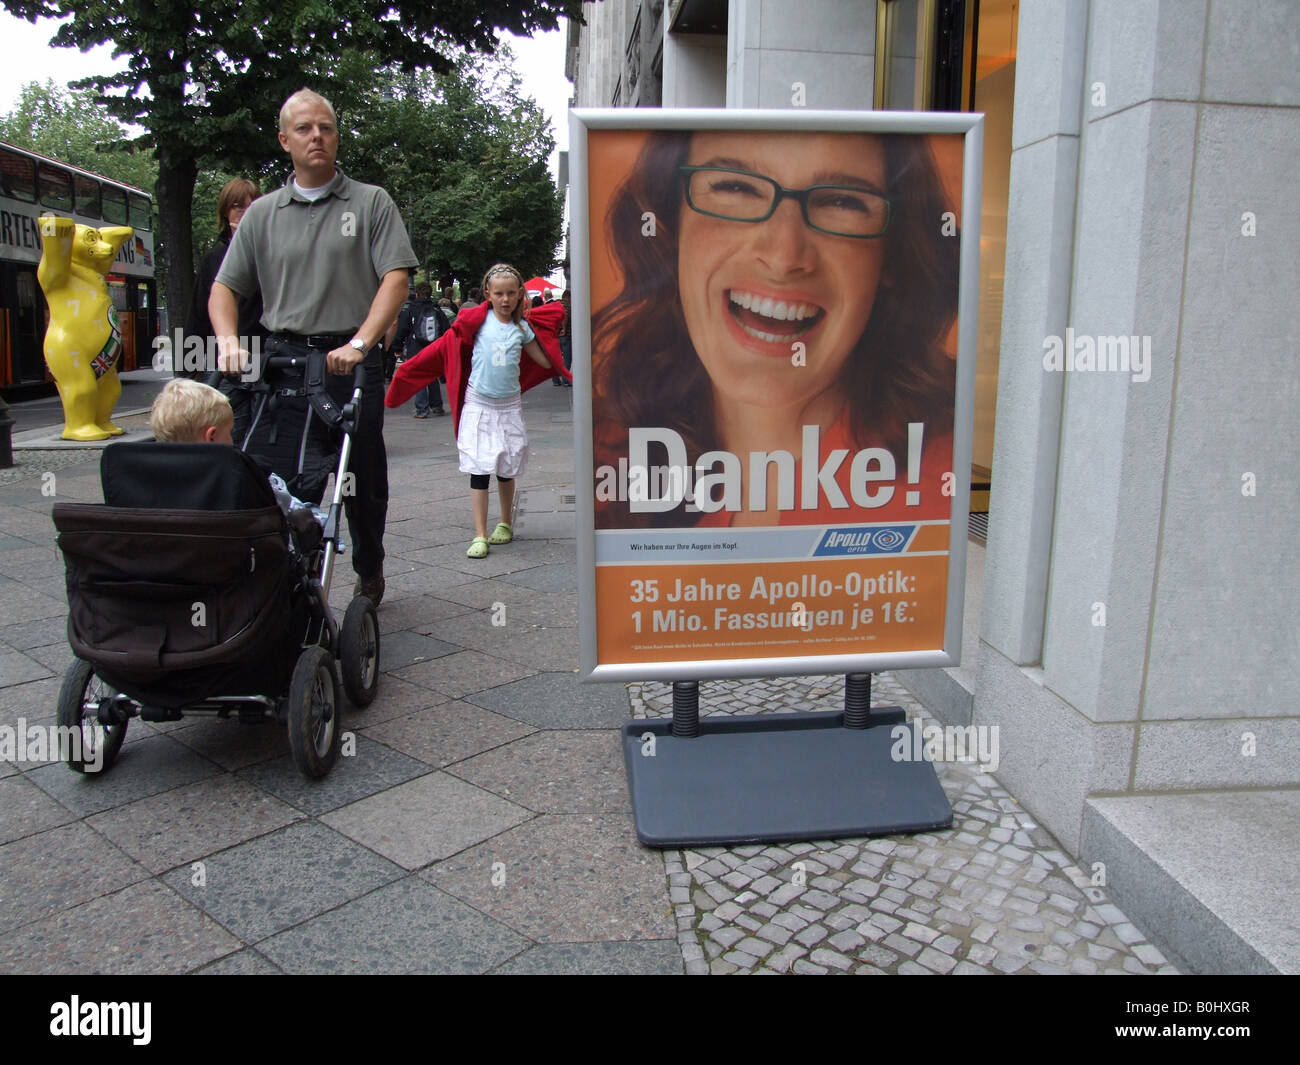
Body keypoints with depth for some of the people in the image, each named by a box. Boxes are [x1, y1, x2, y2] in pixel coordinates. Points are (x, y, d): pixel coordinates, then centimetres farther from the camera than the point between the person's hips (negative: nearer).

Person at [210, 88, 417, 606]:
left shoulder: (370, 202, 6)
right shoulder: (263, 213, 14)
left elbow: (396, 277, -6)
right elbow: (224, 287, 13)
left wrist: (360, 342, -19)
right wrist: (228, 341, -7)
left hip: (351, 361, -2)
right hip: (282, 357, 2)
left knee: (364, 476, 6)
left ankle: (369, 570, 26)